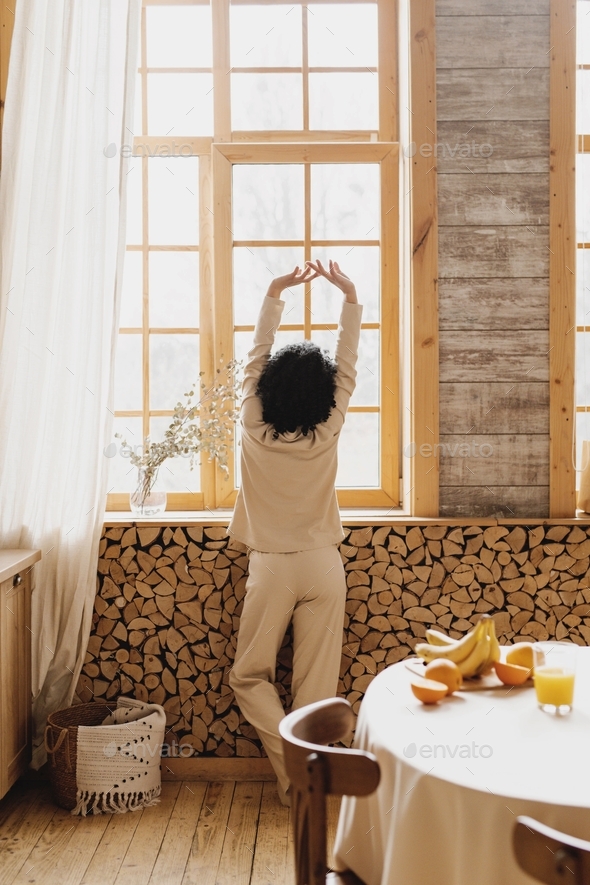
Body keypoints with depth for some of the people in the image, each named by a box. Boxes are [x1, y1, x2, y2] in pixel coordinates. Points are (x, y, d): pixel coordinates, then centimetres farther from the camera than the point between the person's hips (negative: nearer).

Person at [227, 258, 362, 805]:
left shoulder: (254, 427, -11)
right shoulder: (328, 430, -9)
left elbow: (256, 354, -1)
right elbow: (347, 362, 1)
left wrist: (274, 293, 6)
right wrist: (349, 297, 6)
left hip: (272, 567, -1)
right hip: (323, 566, 1)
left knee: (249, 674, 13)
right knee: (317, 683, 8)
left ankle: (292, 770, 3)